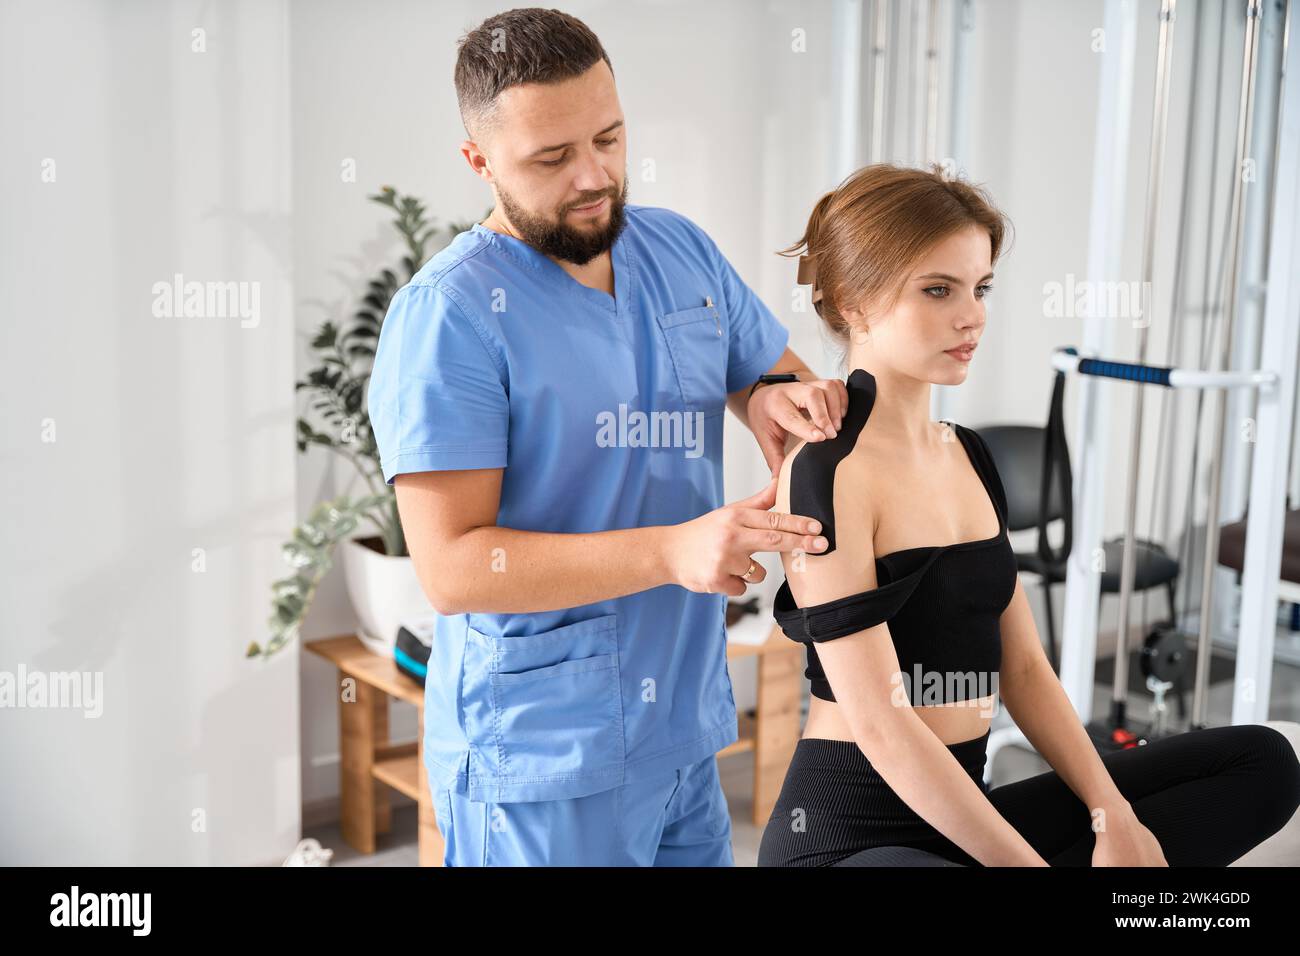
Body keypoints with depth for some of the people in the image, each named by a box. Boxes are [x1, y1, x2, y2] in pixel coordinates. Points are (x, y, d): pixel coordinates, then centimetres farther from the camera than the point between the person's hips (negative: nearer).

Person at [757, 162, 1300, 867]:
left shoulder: (970, 456, 11)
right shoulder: (828, 472, -15)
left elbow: (1023, 671, 10)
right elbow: (879, 722, -18)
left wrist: (1113, 818, -2)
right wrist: (1027, 860, -17)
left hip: (961, 811, 9)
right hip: (848, 833, -8)